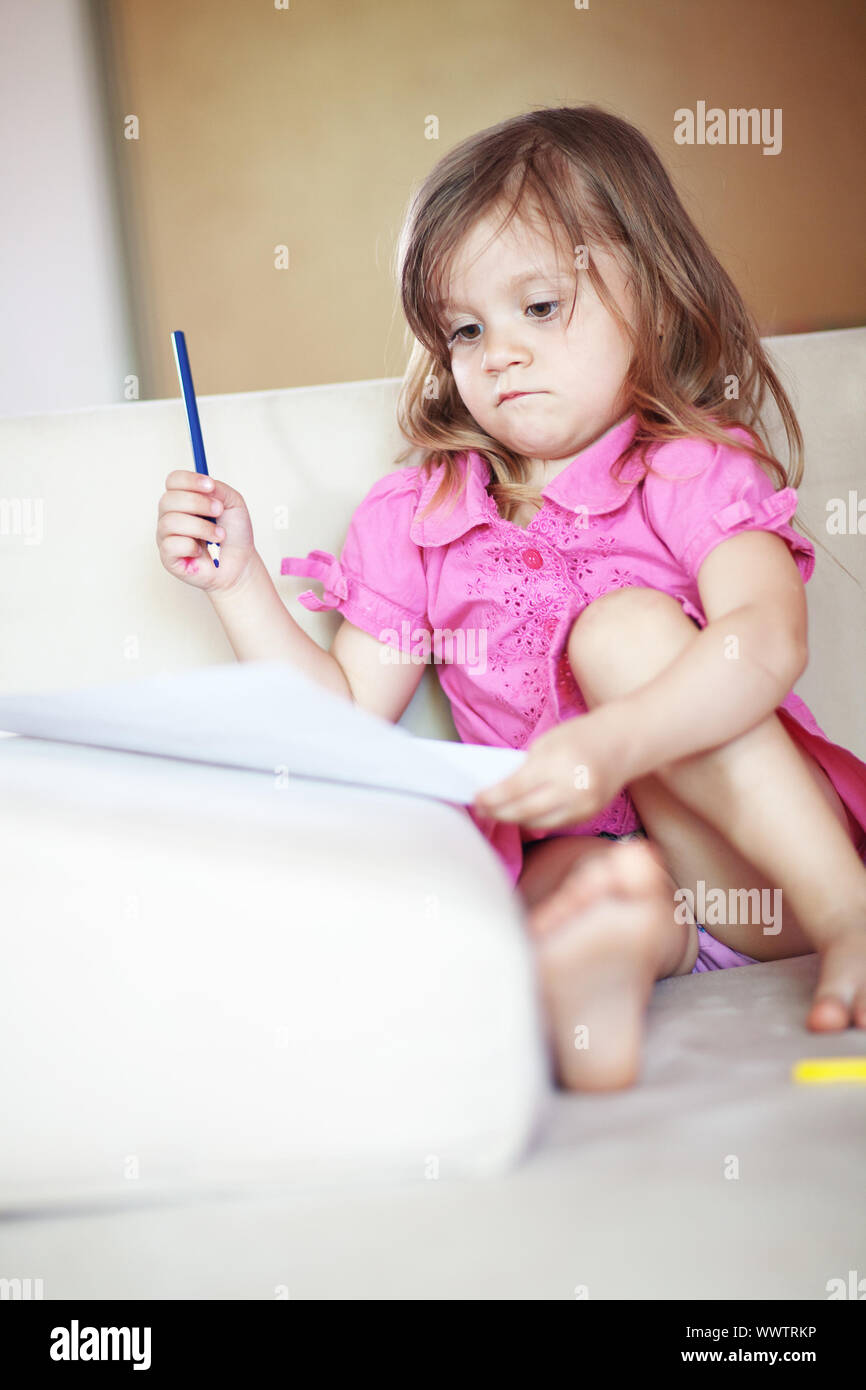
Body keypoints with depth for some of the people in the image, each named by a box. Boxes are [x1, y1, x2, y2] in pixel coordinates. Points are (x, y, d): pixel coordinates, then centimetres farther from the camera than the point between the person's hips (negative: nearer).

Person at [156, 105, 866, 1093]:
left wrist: (615, 745, -40)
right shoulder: (420, 519, 10)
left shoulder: (693, 473, -3)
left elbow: (767, 642, -23)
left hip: (760, 864, -2)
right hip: (576, 856, 2)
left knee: (622, 628, -25)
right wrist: (238, 582, 1)